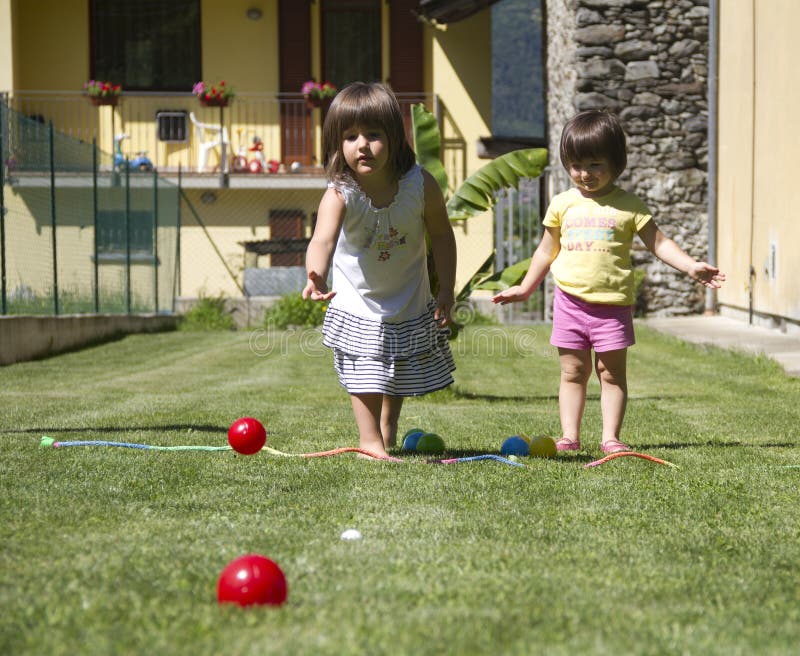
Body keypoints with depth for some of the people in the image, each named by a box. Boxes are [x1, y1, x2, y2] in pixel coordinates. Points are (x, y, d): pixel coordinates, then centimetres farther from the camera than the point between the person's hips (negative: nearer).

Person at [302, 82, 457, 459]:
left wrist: (447, 290, -7)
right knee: (367, 373, -5)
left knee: (404, 369, 19)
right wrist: (316, 275, -69)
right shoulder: (339, 194, -30)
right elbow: (323, 238, -48)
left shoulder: (420, 184, -23)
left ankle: (388, 431, 44)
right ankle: (370, 441, 12)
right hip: (358, 303, -3)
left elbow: (441, 235, -8)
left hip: (409, 299, 3)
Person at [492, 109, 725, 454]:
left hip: (613, 303, -2)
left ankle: (610, 436, 6)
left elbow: (659, 243, 1)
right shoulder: (563, 204, 8)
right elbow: (547, 250, 19)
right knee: (573, 372, 5)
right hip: (570, 301, 2)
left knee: (612, 372, 2)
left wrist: (691, 266, -13)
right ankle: (569, 436, 8)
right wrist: (525, 288, 22)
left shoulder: (628, 205, 1)